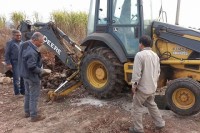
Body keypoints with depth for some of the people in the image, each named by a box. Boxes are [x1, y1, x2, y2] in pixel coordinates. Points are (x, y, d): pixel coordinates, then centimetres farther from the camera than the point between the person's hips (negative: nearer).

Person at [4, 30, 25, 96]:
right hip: (15, 63, -5)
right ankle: (17, 92, 9)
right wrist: (8, 63, -12)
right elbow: (7, 54, -5)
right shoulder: (10, 43, -2)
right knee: (17, 78, -3)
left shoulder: (22, 43, 15)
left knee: (24, 78, 9)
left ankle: (23, 91, 21)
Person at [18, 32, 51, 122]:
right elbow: (32, 67, -29)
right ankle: (34, 116, 14)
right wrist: (43, 71, -17)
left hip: (25, 74, 10)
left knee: (28, 94, 22)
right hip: (32, 76, -10)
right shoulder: (32, 52, -30)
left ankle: (27, 112, 36)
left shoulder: (25, 45, 1)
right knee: (34, 97, 3)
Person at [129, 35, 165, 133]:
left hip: (142, 87, -7)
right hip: (152, 87, 7)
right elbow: (158, 72, 13)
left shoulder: (140, 55, -19)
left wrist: (134, 86, -12)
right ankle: (159, 123, 31)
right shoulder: (155, 55, 7)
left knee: (137, 107, 7)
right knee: (151, 104, 25)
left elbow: (136, 73, -22)